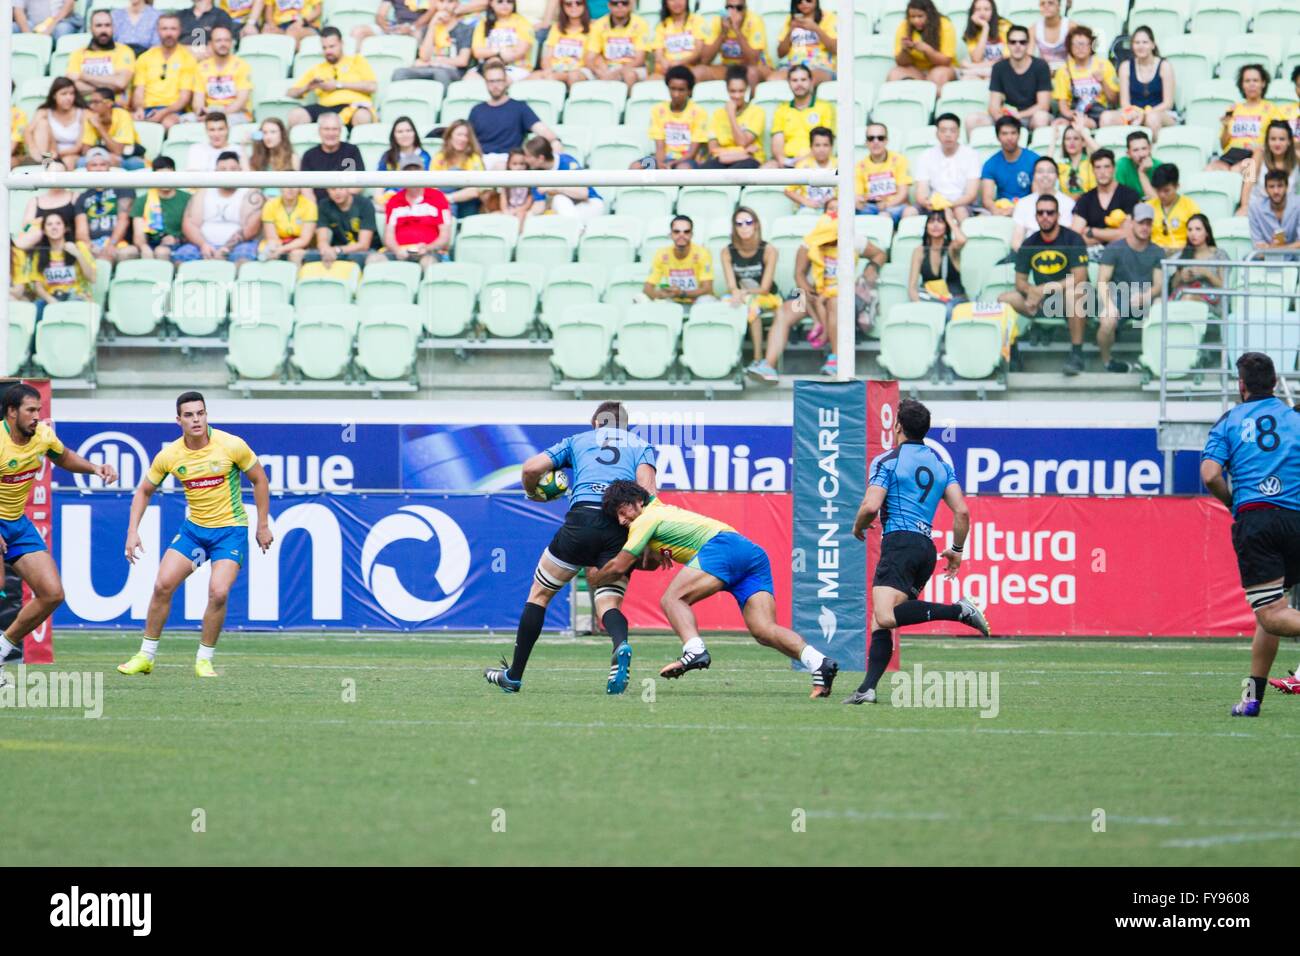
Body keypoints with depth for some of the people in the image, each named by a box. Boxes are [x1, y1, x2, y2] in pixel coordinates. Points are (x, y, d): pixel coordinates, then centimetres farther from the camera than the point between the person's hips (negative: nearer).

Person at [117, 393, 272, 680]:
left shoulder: (231, 446, -15)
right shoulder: (169, 456, -7)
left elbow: (259, 479, -2)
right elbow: (144, 491, 7)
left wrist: (263, 525, -1)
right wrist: (132, 532, -3)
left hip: (230, 529, -3)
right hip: (193, 527, 3)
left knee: (218, 592, -20)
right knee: (162, 585, -7)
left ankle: (204, 659, -1)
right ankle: (146, 656, 9)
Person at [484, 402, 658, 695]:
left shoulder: (578, 441, 23)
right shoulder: (641, 445, 22)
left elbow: (531, 468, 10)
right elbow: (646, 487, 3)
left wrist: (533, 493, 33)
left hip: (582, 519, -1)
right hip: (623, 529, 1)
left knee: (540, 593, 15)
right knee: (608, 604, 3)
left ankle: (514, 675, 18)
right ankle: (621, 647, -34)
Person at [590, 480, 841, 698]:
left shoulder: (646, 519, 8)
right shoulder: (664, 510, 34)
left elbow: (619, 566, 7)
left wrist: (594, 578, 24)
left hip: (724, 545, -8)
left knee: (672, 599, -12)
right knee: (764, 631, -8)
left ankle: (695, 650, -37)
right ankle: (819, 663, -30)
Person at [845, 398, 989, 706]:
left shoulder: (886, 460, 0)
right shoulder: (941, 463, 18)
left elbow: (871, 507, -10)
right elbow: (962, 511, 11)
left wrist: (858, 528, 11)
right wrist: (957, 550, 22)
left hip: (900, 542, -8)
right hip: (927, 547, 8)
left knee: (885, 617, -23)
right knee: (881, 621, 8)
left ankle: (959, 611, -28)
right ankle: (868, 688, -5)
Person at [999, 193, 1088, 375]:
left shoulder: (1073, 239, -9)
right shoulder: (1029, 245, 5)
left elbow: (1079, 278, -18)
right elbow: (1020, 281, 6)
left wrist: (1045, 289, -24)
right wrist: (1031, 290, -18)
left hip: (1067, 301, -5)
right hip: (1042, 303, 5)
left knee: (1074, 292, -39)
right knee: (1004, 299, -12)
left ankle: (1076, 353, -32)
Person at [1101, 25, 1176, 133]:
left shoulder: (1164, 66, 0)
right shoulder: (1126, 66, 7)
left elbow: (1168, 103, -3)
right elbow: (1124, 102, 4)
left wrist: (1146, 114, -20)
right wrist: (1136, 113, -20)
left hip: (1164, 114, -3)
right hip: (1134, 113, 3)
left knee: (1153, 118, -41)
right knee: (1106, 117, -28)